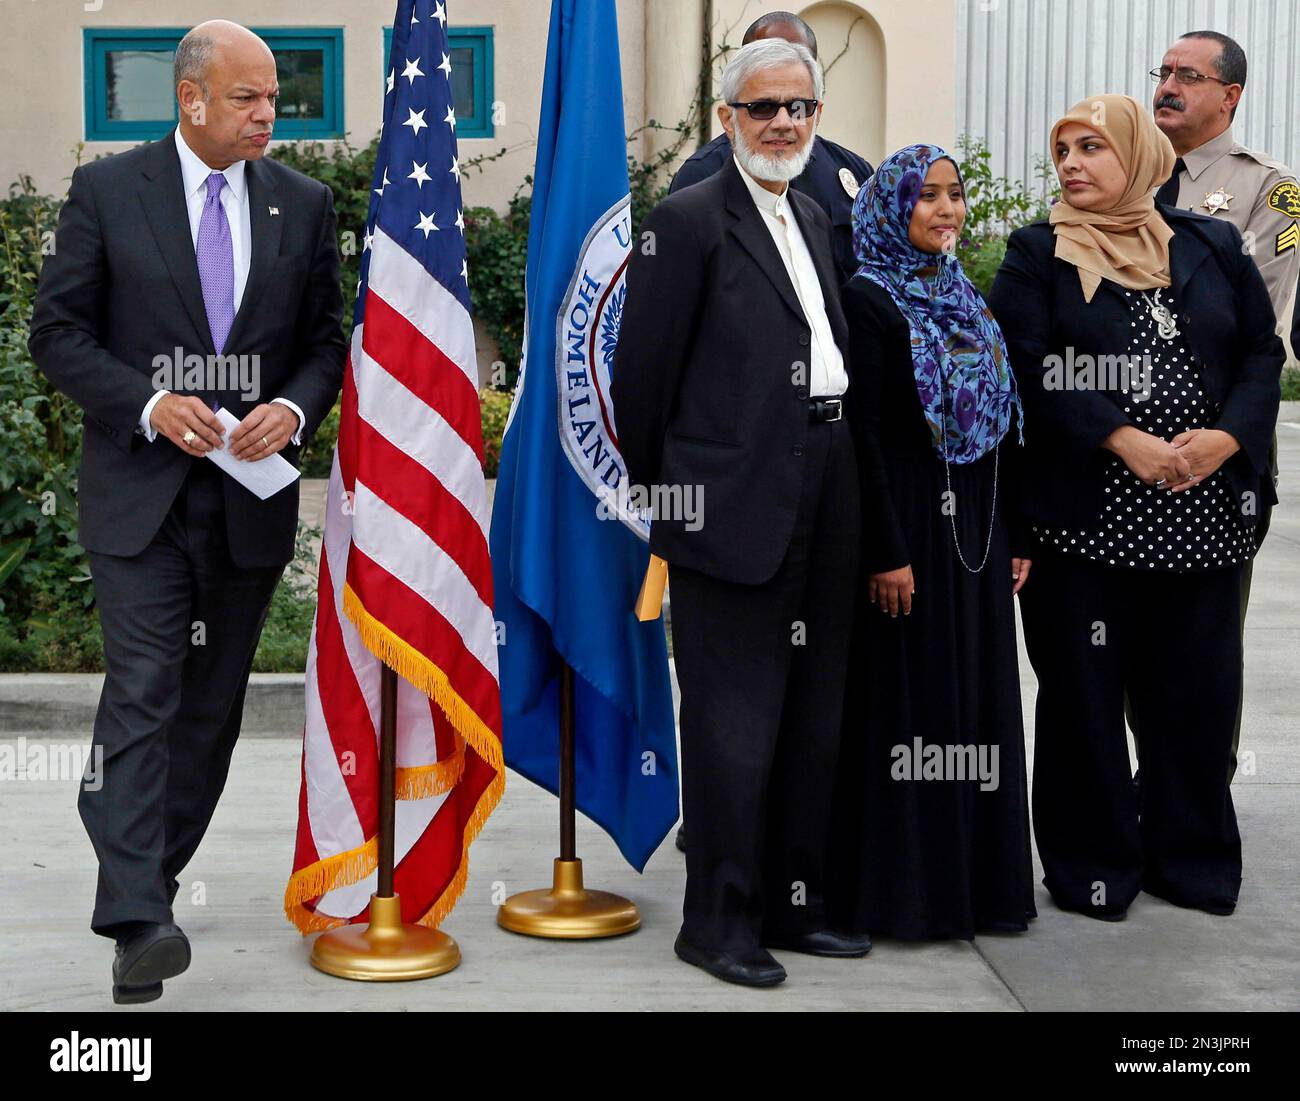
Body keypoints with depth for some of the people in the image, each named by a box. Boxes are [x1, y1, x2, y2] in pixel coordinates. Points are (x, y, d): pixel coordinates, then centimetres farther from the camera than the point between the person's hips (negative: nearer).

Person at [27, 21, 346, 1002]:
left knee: (212, 706, 10)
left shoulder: (304, 205, 8)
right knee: (143, 694, -12)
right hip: (139, 490, -3)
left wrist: (295, 409, -9)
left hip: (253, 495, 4)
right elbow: (59, 331, 0)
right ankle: (137, 919, -14)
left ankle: (151, 884, 25)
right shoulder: (106, 191, 0)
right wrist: (148, 405, -15)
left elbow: (328, 337, 11)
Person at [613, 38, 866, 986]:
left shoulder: (814, 218, 17)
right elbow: (643, 374, -8)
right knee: (734, 722, 0)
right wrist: (663, 494, -2)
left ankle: (795, 905, 26)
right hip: (736, 505, -8)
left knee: (813, 715, 14)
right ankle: (719, 922, 12)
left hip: (825, 497, 8)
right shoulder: (689, 221, -8)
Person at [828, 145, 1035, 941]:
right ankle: (902, 885, 10)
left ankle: (976, 877, 22)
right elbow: (865, 429, -13)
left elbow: (1004, 425, 15)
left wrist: (1017, 533, 11)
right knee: (909, 697, -1)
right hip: (910, 521, -7)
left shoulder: (967, 299, 14)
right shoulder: (869, 299, -8)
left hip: (978, 527, 7)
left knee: (978, 690, 11)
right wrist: (886, 551, -18)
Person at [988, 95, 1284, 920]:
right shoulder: (1037, 256, 3)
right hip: (1086, 511, -2)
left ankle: (1192, 855, 24)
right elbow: (1032, 369, -8)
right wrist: (1124, 441, -17)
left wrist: (1229, 436, -10)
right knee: (1085, 691, 3)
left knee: (1198, 688, 8)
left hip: (1204, 514, 3)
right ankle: (1094, 865, 16)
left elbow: (1263, 351, 8)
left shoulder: (1212, 247, 11)